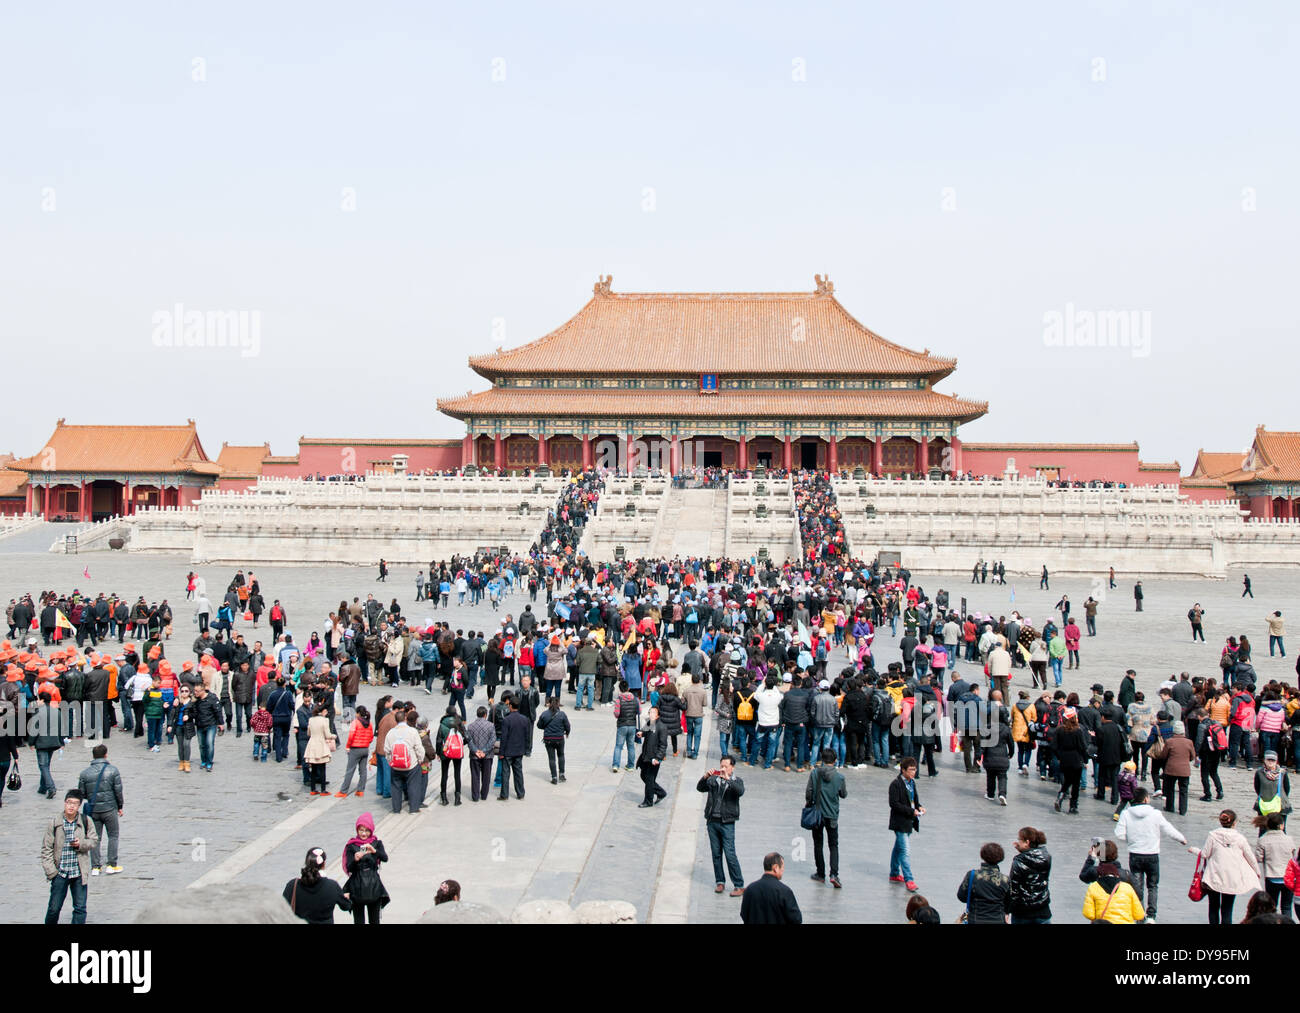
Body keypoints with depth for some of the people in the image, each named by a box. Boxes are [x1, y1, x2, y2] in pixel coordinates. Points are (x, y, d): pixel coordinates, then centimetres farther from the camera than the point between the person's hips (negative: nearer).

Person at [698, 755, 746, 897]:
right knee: (716, 854, 10)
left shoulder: (736, 781, 2)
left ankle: (739, 886, 0)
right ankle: (720, 882, 22)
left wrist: (727, 779, -29)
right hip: (712, 822, 4)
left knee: (730, 854, -7)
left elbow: (740, 791, -19)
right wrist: (705, 777, -19)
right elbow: (700, 788, -2)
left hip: (727, 823, -4)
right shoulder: (713, 780, 9)